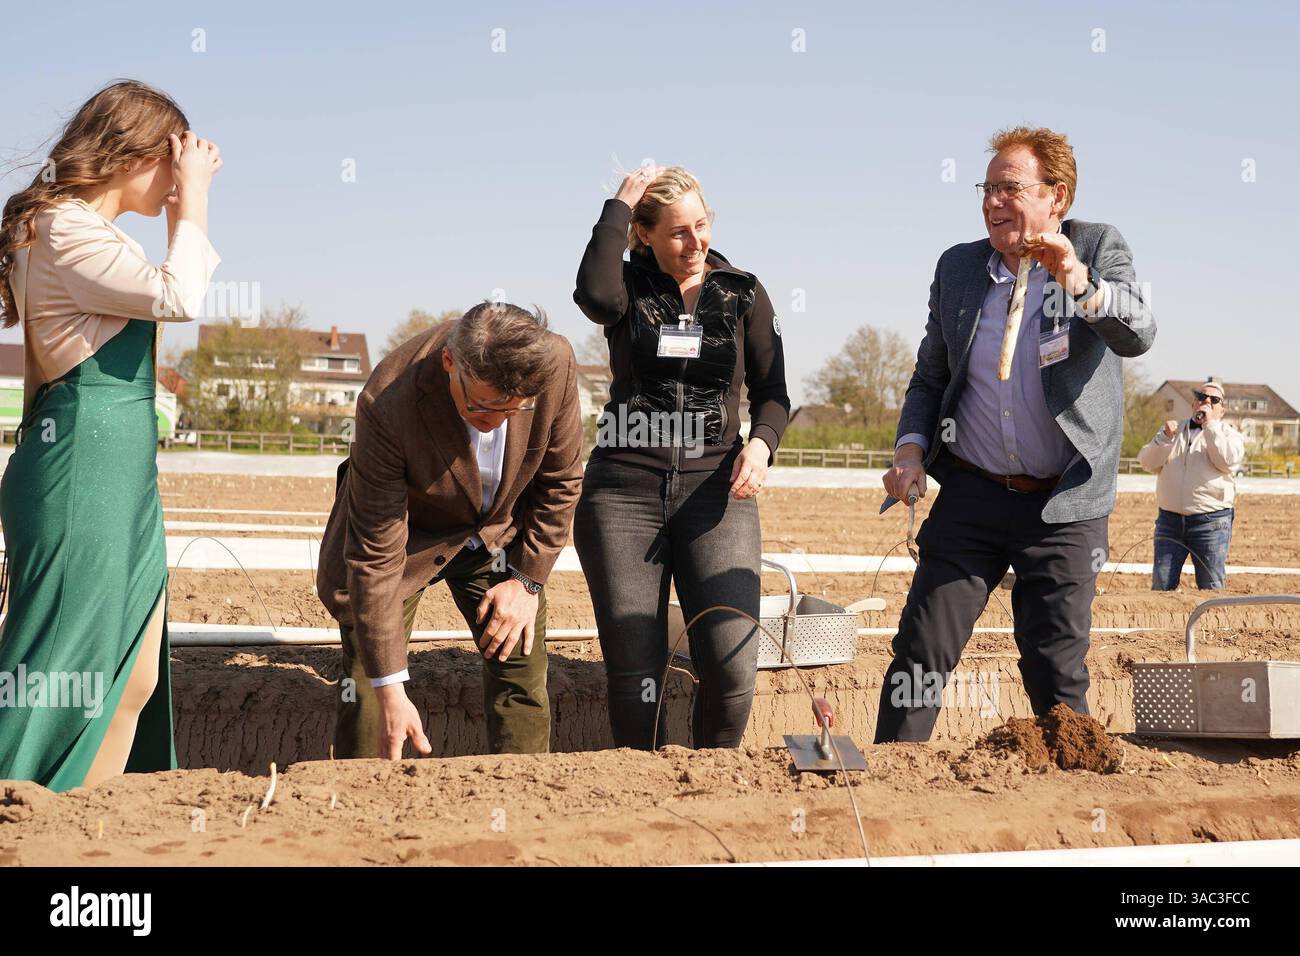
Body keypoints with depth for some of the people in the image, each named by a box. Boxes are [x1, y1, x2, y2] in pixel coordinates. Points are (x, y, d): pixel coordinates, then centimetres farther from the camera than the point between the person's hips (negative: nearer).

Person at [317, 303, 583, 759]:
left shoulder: (555, 363, -28)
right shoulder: (389, 404, -38)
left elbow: (560, 480, -7)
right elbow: (375, 556, -32)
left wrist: (528, 579, -8)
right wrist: (391, 688, -32)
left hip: (498, 533, 3)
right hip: (408, 536, -3)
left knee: (524, 678, -4)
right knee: (366, 686, -9)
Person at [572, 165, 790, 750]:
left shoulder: (744, 295, 11)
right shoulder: (630, 289, 6)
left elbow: (772, 393, 14)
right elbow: (593, 295, -20)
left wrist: (760, 444, -7)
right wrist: (619, 205, -9)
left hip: (714, 489, 1)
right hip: (623, 488, -1)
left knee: (731, 663, -13)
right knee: (634, 670, -3)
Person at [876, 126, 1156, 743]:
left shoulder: (1099, 250, -2)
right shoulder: (959, 267, 7)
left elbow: (1137, 334, -21)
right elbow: (930, 376, 15)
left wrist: (1080, 284, -38)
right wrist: (910, 449, -2)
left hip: (1064, 505, -2)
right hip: (970, 496, 3)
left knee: (1057, 668, 3)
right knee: (921, 651, -2)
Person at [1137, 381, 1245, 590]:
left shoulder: (1229, 434, 9)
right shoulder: (1175, 430, 17)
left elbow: (1228, 460, -14)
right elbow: (1147, 462, 5)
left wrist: (1210, 424, -11)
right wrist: (1165, 438, -10)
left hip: (1211, 522, -3)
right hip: (1169, 519, 3)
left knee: (1211, 588, -1)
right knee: (1161, 586, 0)